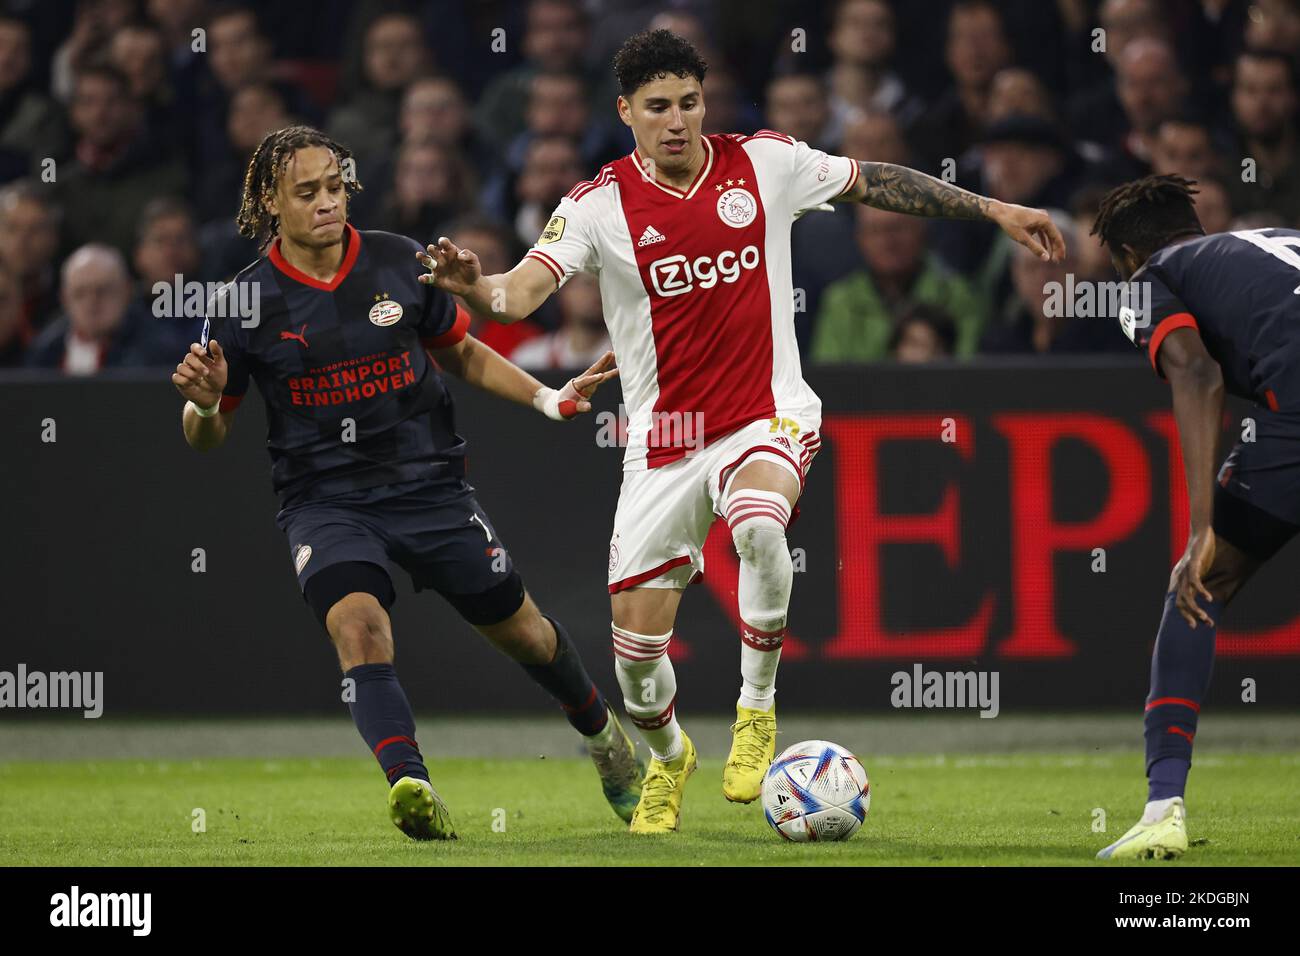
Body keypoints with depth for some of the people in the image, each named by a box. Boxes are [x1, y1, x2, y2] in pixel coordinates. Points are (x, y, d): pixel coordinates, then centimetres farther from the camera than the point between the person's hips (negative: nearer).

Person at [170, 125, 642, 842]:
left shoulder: (399, 263, -1)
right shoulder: (243, 304, -7)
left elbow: (461, 353, 16)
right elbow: (207, 438, 1)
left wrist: (548, 398, 4)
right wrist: (204, 406, -22)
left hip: (429, 481, 2)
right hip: (323, 501, -2)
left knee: (522, 631, 9)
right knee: (356, 622, -31)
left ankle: (601, 732, 40)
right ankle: (411, 785, -42)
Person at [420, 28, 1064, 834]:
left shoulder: (767, 164, -2)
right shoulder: (601, 204, -8)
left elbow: (873, 182, 12)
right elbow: (526, 290, -20)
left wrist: (992, 209, 13)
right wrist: (475, 286, -43)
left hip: (769, 414, -1)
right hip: (664, 438, 1)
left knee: (759, 525, -37)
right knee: (637, 648, 1)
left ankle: (758, 708, -15)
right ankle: (669, 755, 36)